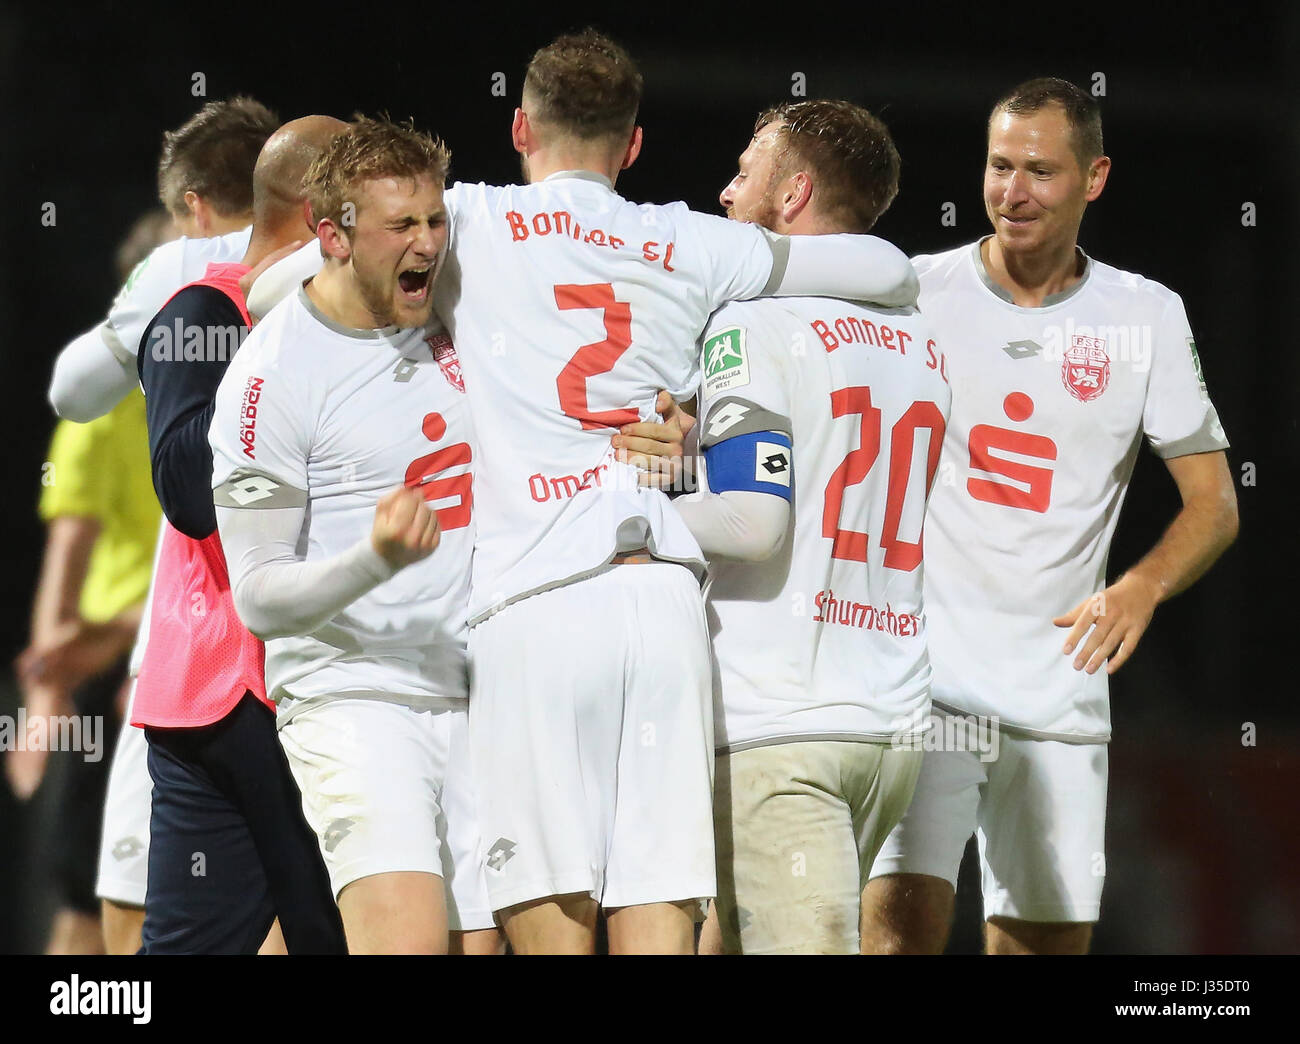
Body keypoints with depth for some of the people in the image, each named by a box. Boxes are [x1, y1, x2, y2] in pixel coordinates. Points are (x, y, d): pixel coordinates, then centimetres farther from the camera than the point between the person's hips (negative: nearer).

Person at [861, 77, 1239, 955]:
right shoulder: (914, 292, 2)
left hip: (1059, 697, 3)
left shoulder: (1146, 316, 7)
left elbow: (1214, 503, 7)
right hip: (919, 677, -2)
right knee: (901, 923, -17)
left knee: (1049, 940, 5)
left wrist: (1144, 586, -12)